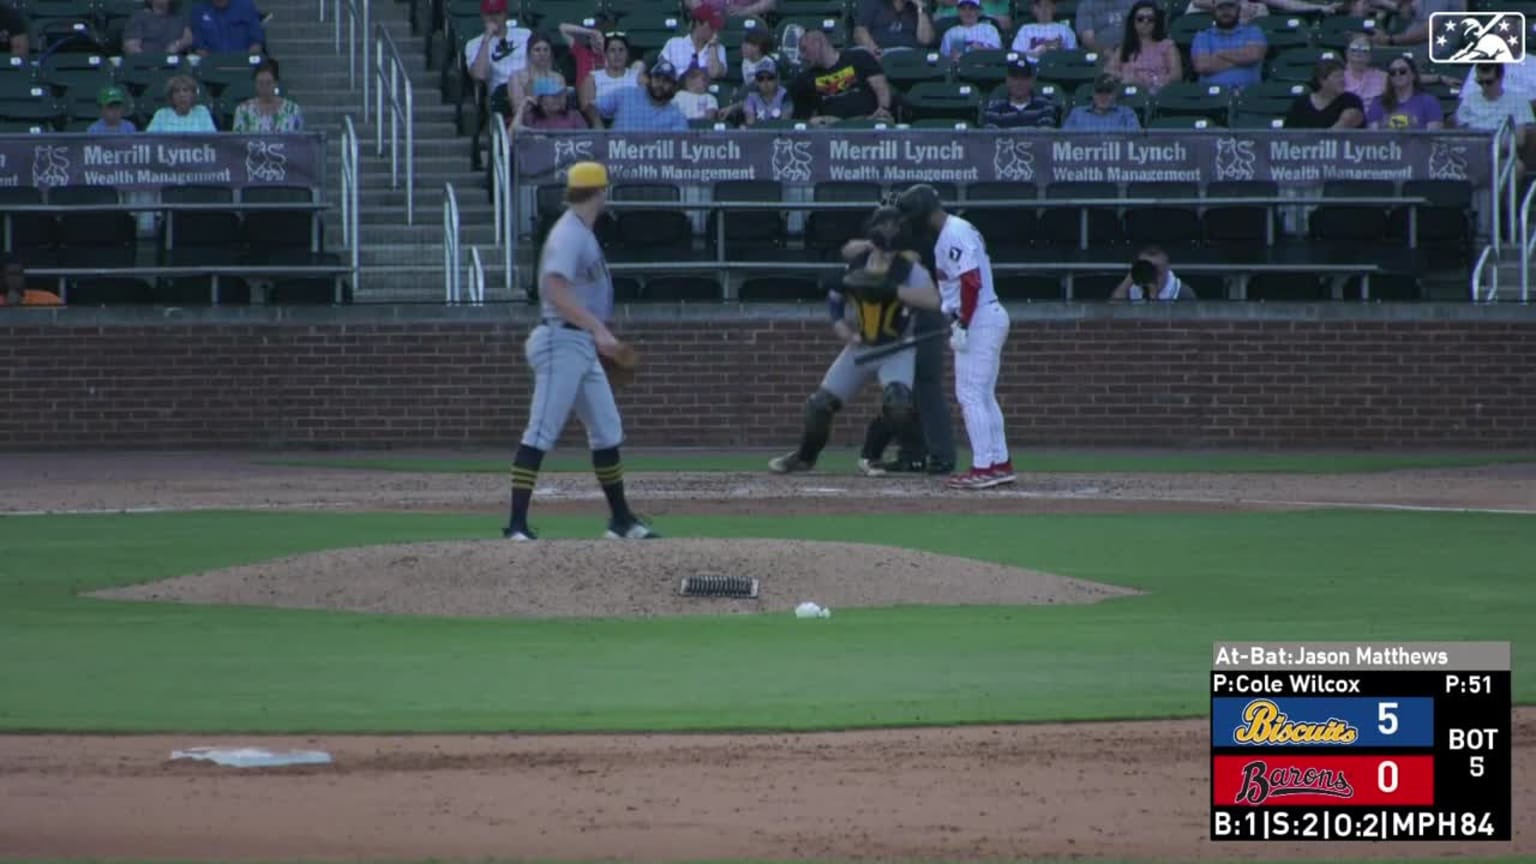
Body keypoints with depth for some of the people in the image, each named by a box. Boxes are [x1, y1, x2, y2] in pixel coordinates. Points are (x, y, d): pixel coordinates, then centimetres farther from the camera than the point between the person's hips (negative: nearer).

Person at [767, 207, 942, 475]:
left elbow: (932, 300, -34)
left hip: (897, 350, -4)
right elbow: (835, 299, 13)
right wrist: (842, 328, -5)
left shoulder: (909, 268, -17)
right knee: (820, 404, 2)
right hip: (860, 348, 4)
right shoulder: (856, 265, -4)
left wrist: (891, 289, -39)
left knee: (898, 403, -29)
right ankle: (805, 456, 29)